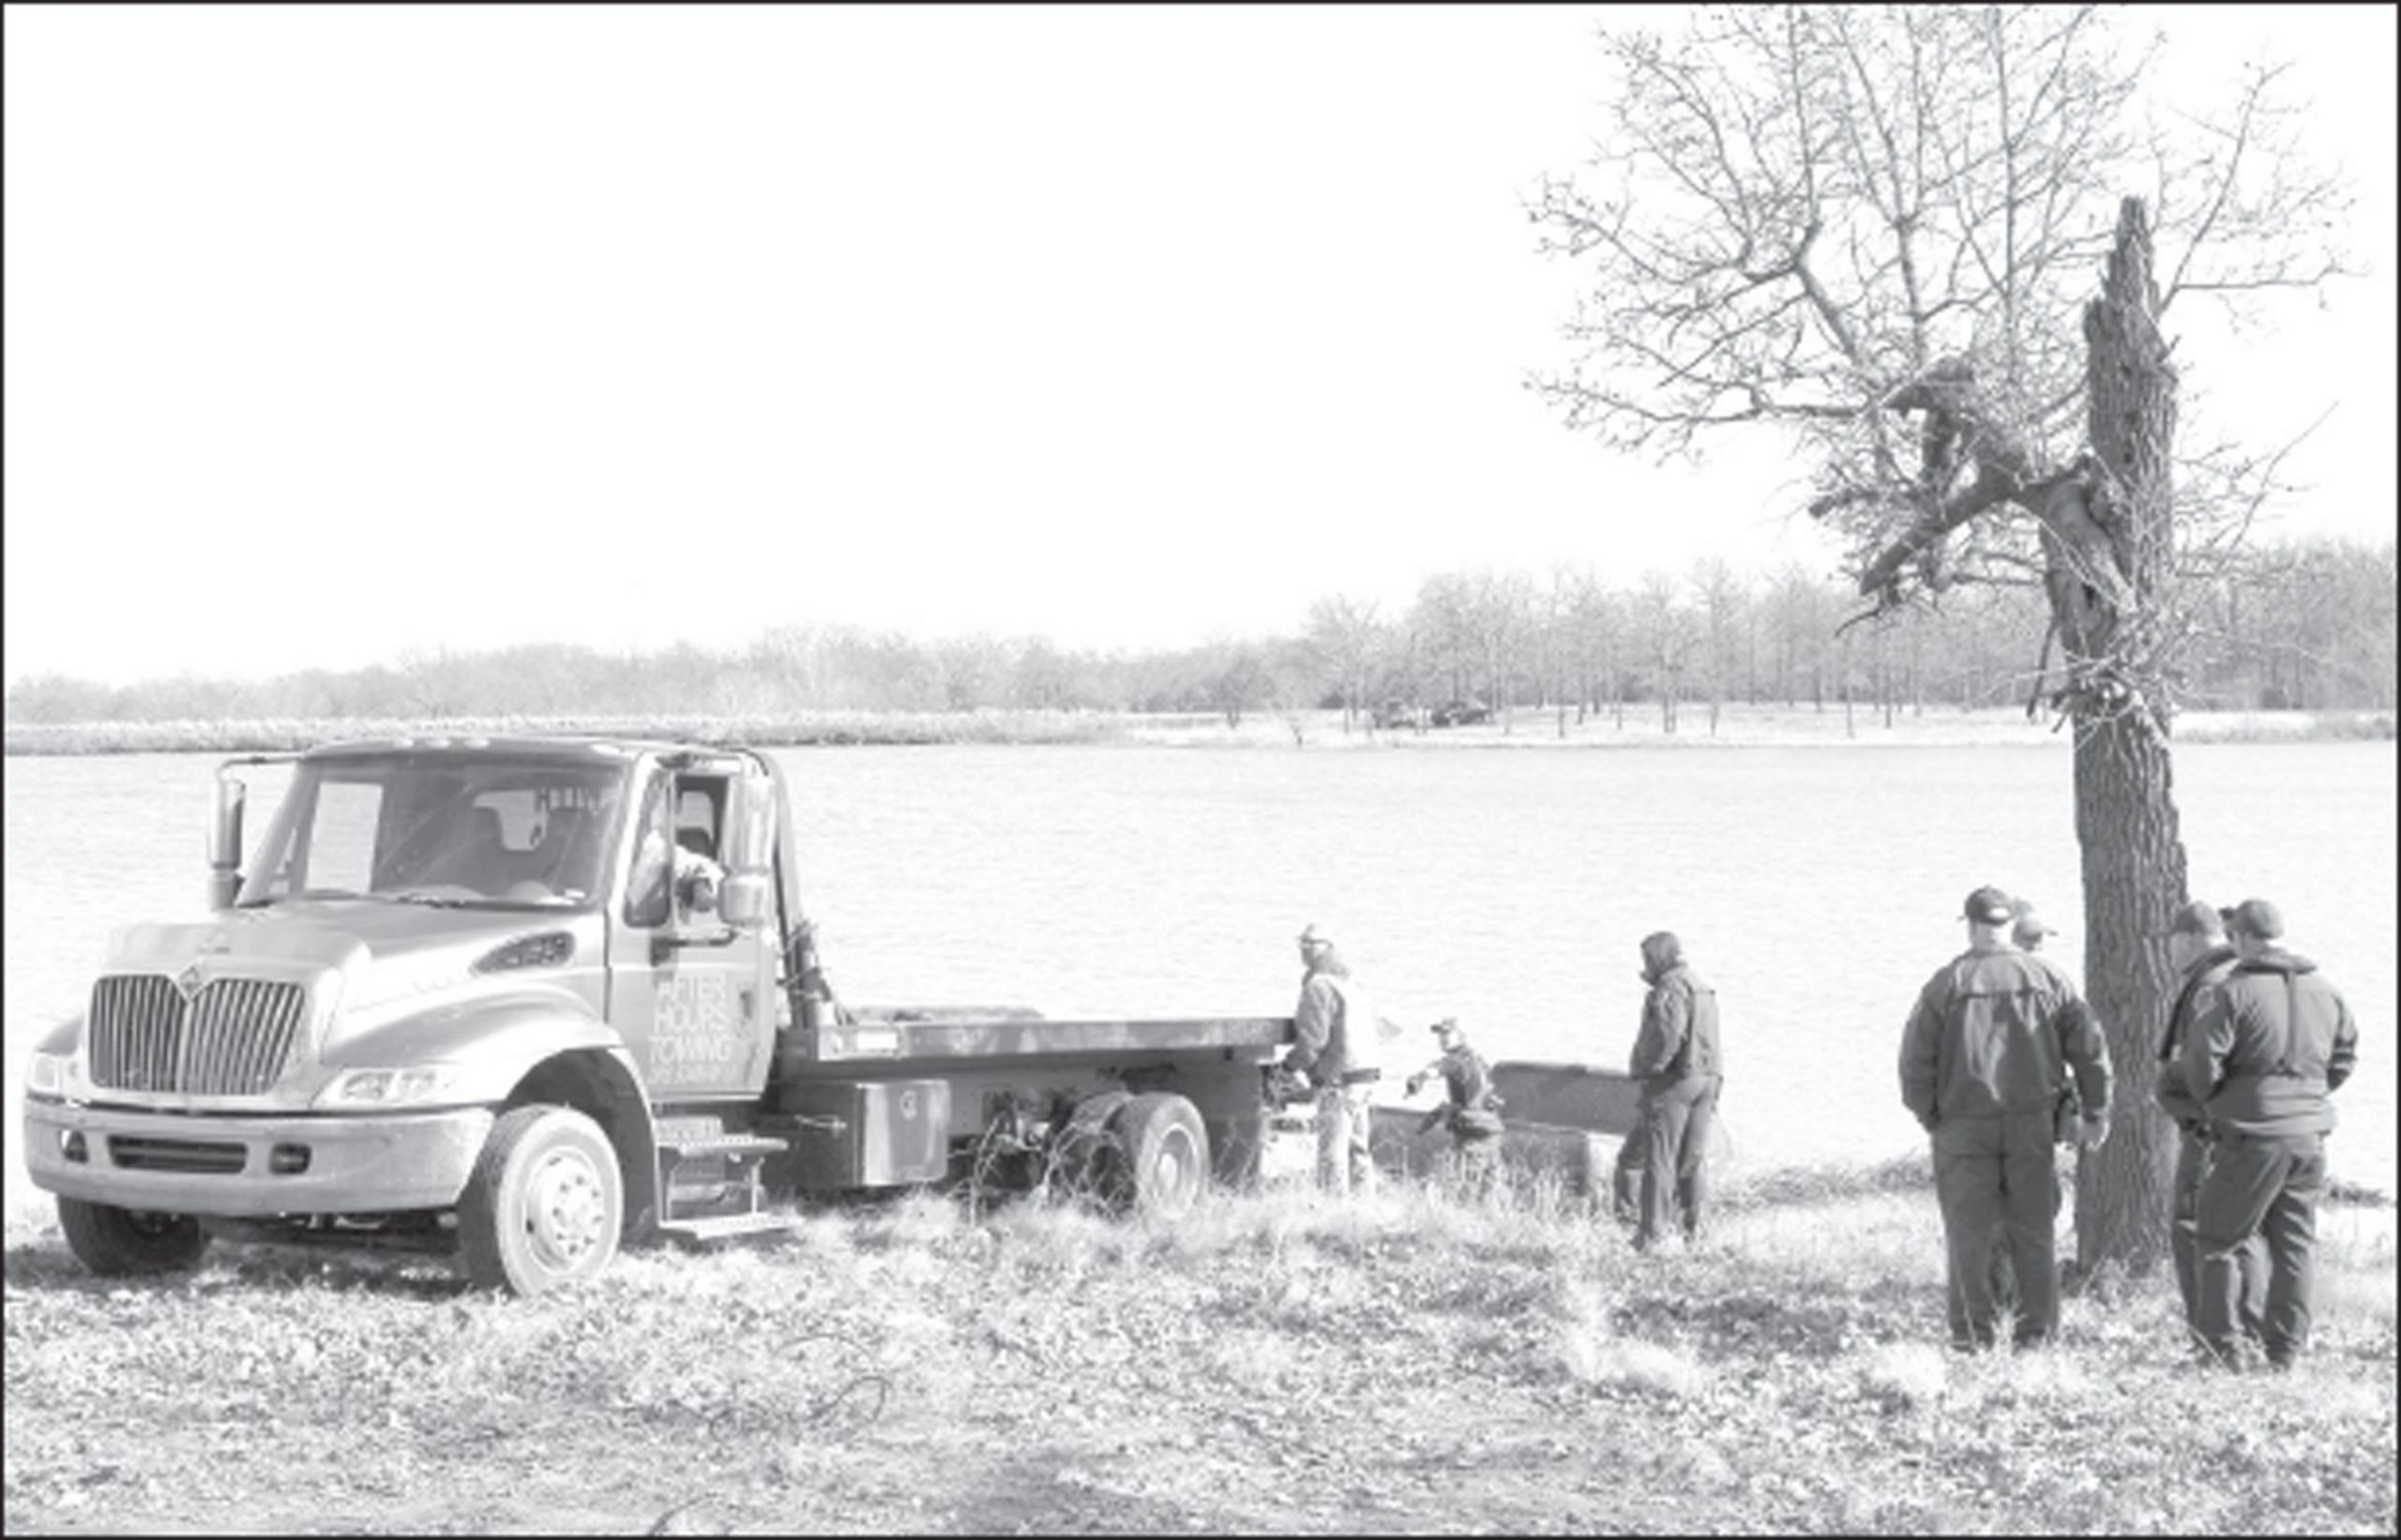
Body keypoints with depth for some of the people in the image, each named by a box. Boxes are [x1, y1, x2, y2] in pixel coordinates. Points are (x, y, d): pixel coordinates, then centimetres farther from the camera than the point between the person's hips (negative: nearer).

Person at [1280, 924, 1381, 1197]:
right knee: (1357, 1148, 14)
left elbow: (1313, 1038, -18)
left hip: (1339, 1080, -9)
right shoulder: (1349, 985, 16)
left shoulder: (1319, 986, -12)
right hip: (1365, 1074, 9)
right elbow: (1371, 1029, 19)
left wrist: (1293, 1063, 0)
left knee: (1332, 1154, -7)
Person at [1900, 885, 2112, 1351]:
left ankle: (1973, 1332, 5)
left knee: (1969, 1232, 4)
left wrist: (1928, 1116, 8)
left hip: (1964, 1126, -2)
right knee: (2034, 1230, 9)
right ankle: (2036, 1330, 11)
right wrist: (2096, 1114, 11)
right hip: (2031, 1123, 2)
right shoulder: (2048, 980, 3)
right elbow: (2090, 1048, 3)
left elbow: (1915, 1057, -5)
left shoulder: (1946, 984, -4)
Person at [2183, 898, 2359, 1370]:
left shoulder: (2231, 993, -12)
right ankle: (2285, 1353, 13)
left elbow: (2200, 1065, -14)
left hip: (2252, 1136, -5)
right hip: (2309, 1133, 6)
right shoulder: (2325, 992, 8)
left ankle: (2223, 1350, 5)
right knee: (2295, 1245, 12)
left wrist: (2211, 1102, 5)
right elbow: (2345, 1055, 18)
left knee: (2219, 1241, 6)